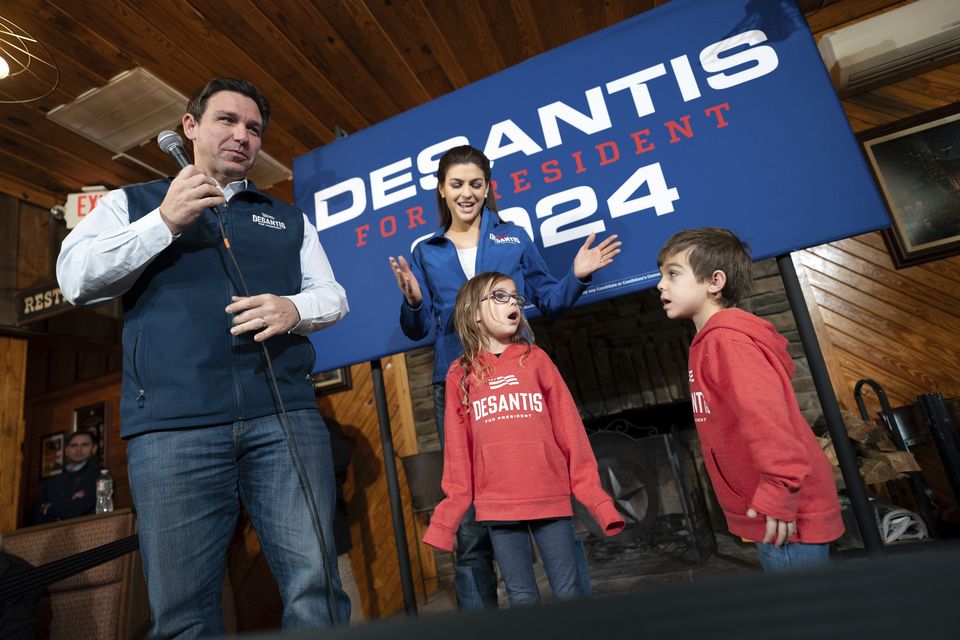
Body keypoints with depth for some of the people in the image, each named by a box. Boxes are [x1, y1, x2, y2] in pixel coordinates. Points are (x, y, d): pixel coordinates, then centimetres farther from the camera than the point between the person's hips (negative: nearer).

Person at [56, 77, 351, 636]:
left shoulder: (288, 218, 23)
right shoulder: (132, 203, 19)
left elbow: (332, 296, 16)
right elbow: (75, 278, 5)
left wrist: (294, 309, -7)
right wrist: (164, 222, -6)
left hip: (286, 414, 1)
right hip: (172, 423, 0)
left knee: (316, 588, -3)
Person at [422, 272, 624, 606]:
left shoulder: (536, 359, 4)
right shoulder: (460, 375, 4)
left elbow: (570, 432, 2)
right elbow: (458, 453, 5)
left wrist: (596, 498, -2)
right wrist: (445, 521, 2)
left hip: (550, 499, 0)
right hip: (497, 506, 0)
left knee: (570, 594, 6)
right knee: (522, 598, 8)